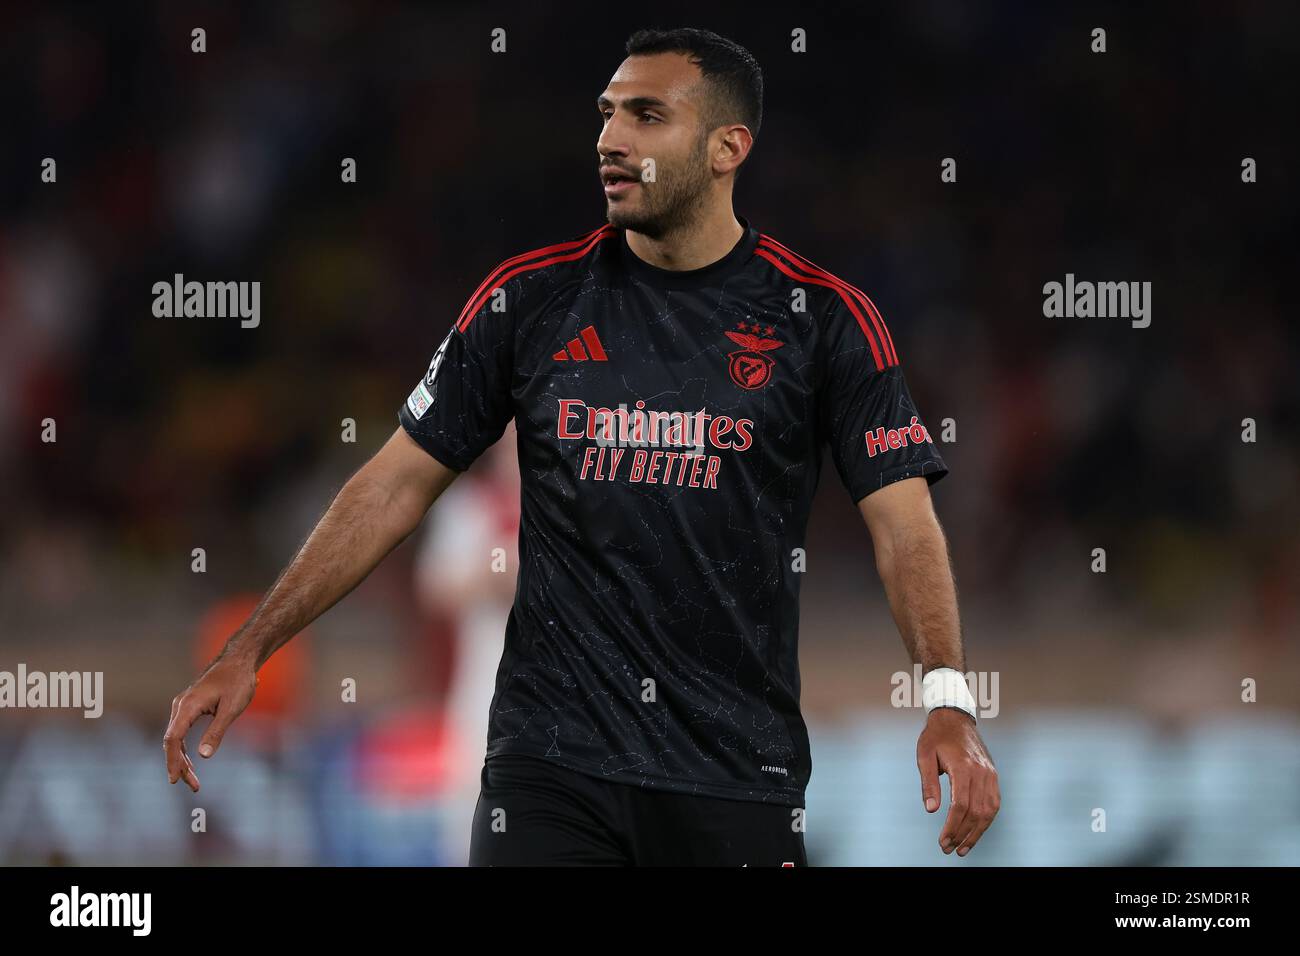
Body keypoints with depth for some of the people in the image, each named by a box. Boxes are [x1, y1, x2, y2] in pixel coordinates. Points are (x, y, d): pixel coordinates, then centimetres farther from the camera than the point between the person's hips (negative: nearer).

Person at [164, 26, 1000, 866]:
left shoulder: (823, 318, -2)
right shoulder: (529, 299, 4)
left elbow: (904, 523, -7)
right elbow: (397, 486, 8)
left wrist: (949, 702, -24)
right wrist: (247, 653, 3)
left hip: (738, 775, -1)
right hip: (549, 760, 1)